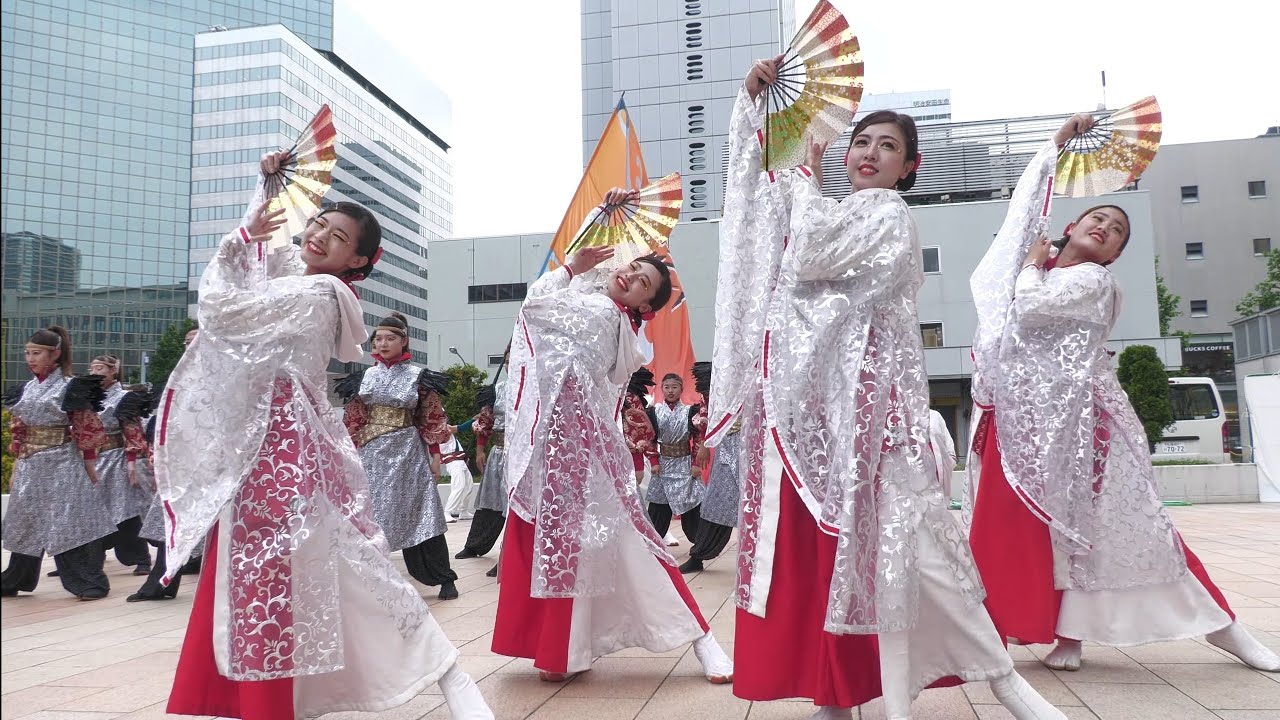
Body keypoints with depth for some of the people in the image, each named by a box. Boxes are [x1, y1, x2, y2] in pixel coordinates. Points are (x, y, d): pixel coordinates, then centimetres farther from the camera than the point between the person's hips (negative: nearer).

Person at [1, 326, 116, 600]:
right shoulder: (25, 390, 10)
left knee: (71, 523, -6)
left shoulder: (70, 387, -6)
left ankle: (90, 583, -1)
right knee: (26, 524, 13)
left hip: (63, 464, -5)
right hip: (31, 465, 6)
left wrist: (89, 465, -8)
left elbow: (86, 429, -7)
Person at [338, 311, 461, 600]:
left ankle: (445, 579, 5)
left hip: (408, 452, -3)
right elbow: (353, 420, 10)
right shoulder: (364, 377, 8)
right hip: (373, 453, 3)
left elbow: (431, 418, 2)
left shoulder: (418, 376, 0)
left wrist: (435, 453, -3)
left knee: (420, 514, -2)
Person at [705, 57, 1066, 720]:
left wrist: (807, 174, 0)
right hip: (802, 394, 7)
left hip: (860, 391, -7)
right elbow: (752, 172, 28)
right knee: (810, 537, 3)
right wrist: (752, 99, 18)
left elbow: (809, 257, -13)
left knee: (891, 528, -12)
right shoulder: (831, 210, 23)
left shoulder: (889, 215, 1)